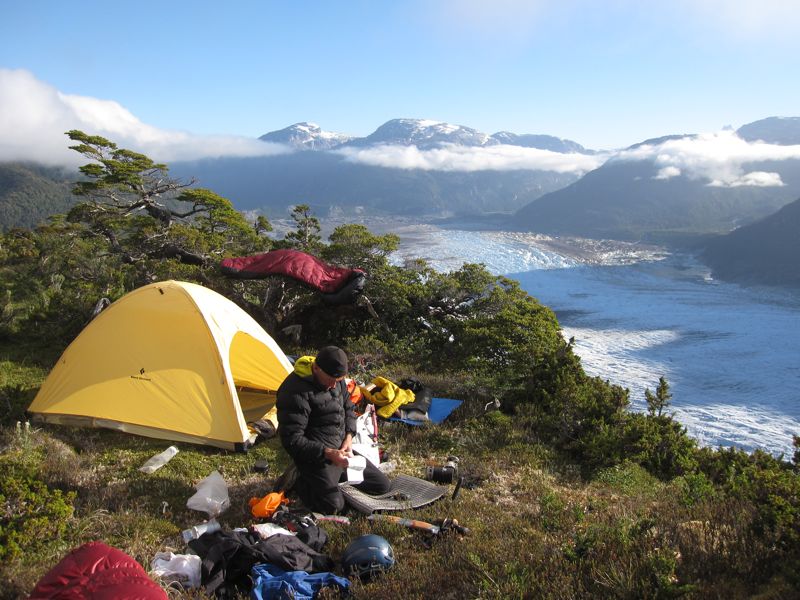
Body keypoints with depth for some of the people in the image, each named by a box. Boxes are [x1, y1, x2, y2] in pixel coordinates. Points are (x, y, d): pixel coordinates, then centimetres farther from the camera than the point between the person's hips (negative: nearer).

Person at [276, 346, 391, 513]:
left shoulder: (336, 379, 1)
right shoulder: (296, 391, -25)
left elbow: (348, 408, 16)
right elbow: (292, 440, -25)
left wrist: (348, 438, -2)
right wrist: (328, 454, -29)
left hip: (341, 449, 8)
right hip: (316, 455, -8)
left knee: (383, 485, 8)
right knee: (333, 505, -25)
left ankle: (336, 475, 18)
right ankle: (300, 479, 2)